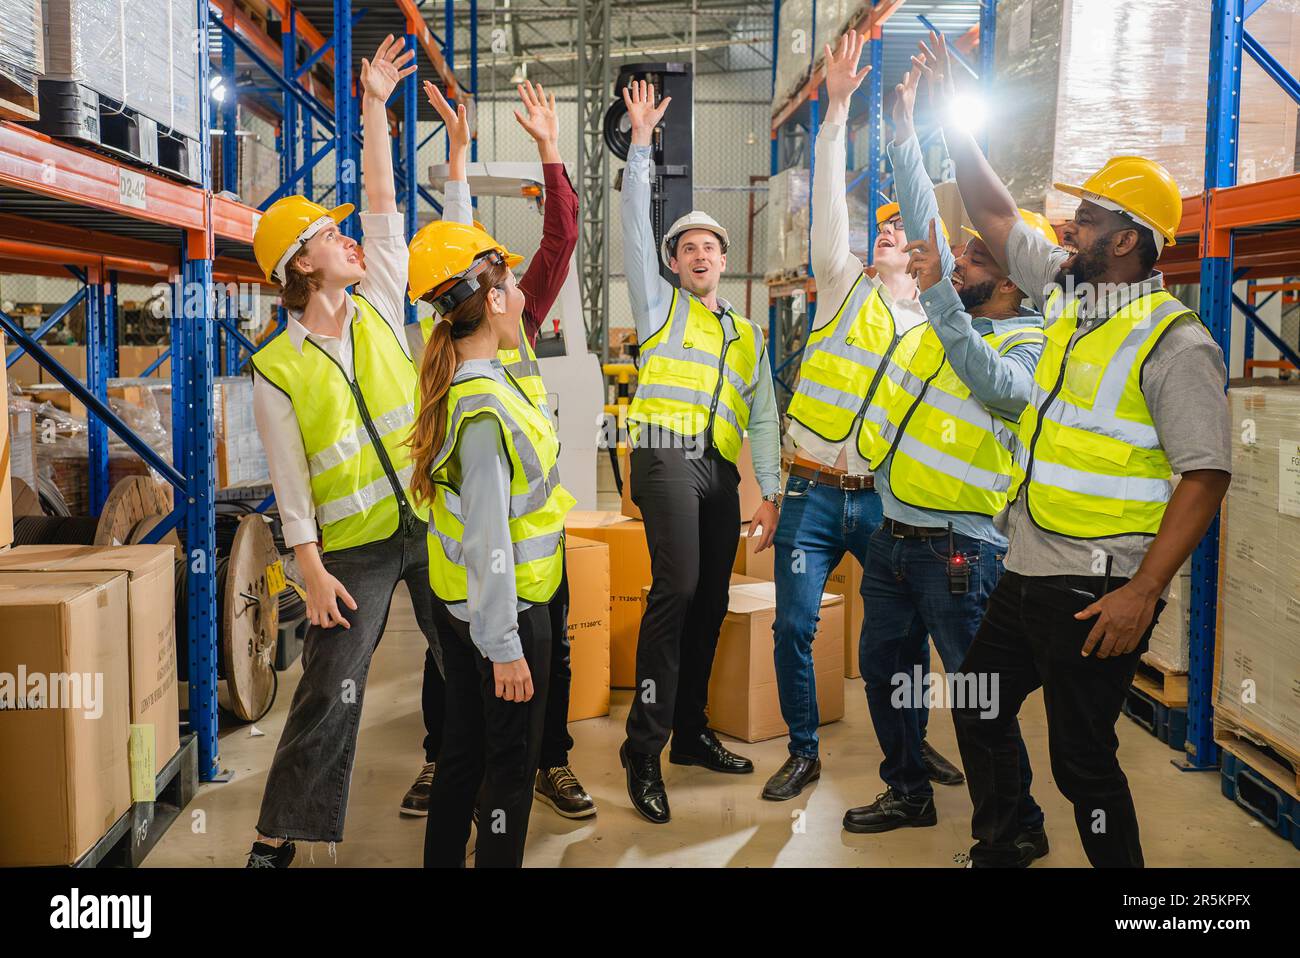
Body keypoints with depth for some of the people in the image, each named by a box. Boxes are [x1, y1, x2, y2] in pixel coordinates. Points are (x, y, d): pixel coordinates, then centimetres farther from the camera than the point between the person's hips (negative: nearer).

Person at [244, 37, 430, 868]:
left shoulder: (379, 309, 3)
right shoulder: (277, 368, -6)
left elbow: (384, 201, 3)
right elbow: (290, 480, -7)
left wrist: (375, 105, 1)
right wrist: (313, 571, -11)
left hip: (433, 520, 4)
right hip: (354, 545, -3)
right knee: (329, 692, 1)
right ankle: (277, 838, 16)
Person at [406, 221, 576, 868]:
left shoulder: (454, 380, 2)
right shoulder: (486, 407, -26)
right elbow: (488, 541, -25)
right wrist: (504, 648, -22)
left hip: (456, 600, 9)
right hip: (505, 608, -9)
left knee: (464, 741, 20)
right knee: (513, 757, 6)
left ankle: (443, 859, 34)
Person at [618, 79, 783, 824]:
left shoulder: (749, 334, 23)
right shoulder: (661, 305, 13)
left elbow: (763, 417, 18)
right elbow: (636, 224, 4)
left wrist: (772, 493, 9)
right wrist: (642, 141, 3)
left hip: (721, 470, 6)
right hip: (668, 456, -6)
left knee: (710, 602, 6)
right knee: (676, 588, -21)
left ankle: (690, 732, 18)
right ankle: (644, 748, -19)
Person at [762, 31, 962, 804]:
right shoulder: (845, 282, 4)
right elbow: (830, 200, -7)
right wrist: (838, 108, -14)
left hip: (886, 500, 1)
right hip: (815, 493, -1)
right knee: (795, 627, -2)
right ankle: (805, 752, 15)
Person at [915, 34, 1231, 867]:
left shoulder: (1176, 343, -15)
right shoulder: (1068, 296, 8)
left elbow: (1205, 476, -19)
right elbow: (996, 215, 15)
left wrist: (1143, 594, -25)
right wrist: (950, 112, 13)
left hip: (1098, 594, -9)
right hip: (1029, 574, 9)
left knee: (1082, 762, 0)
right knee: (978, 715, 20)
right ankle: (996, 853, 38)